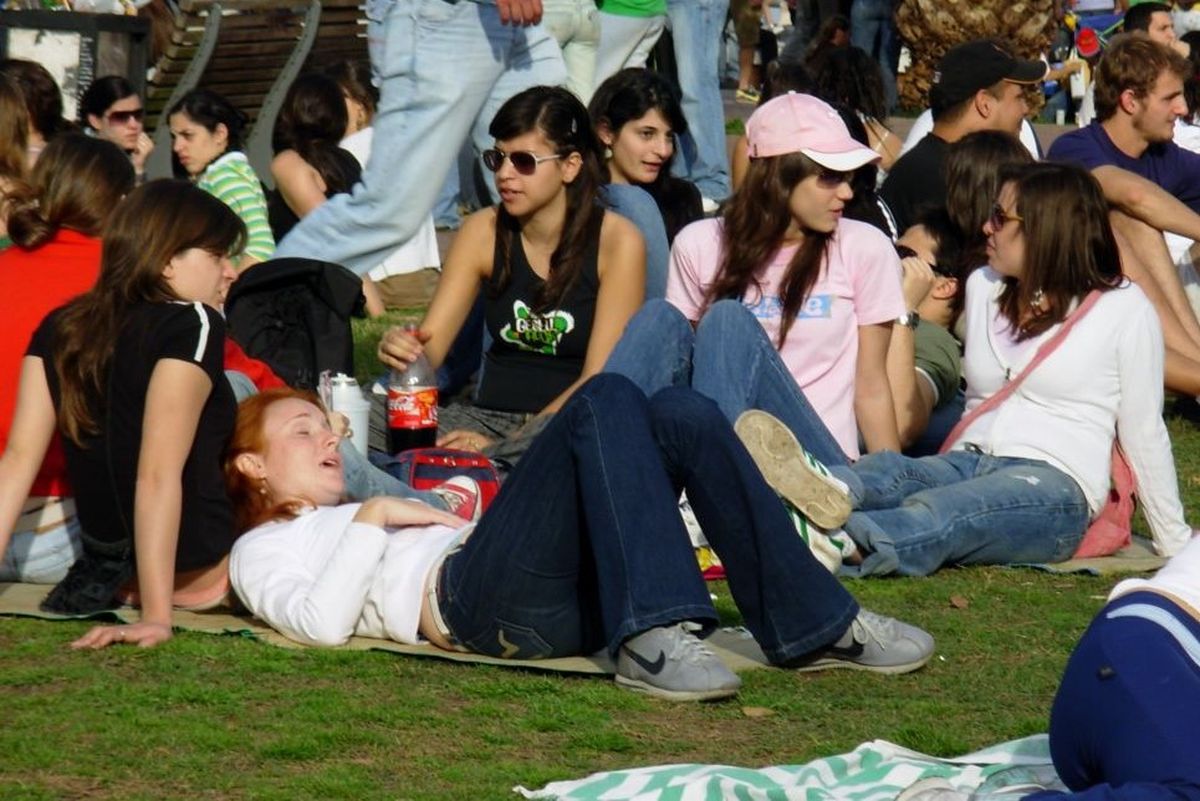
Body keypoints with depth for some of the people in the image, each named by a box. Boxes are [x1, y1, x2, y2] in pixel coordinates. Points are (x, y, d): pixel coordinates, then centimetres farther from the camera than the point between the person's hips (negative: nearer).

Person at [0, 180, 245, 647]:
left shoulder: (58, 329, 4)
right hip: (195, 570, -6)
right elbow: (158, 475, -24)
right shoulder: (193, 324, -16)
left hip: (105, 569, 7)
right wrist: (156, 615, -26)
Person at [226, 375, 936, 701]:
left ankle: (816, 628, -20)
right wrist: (372, 519, -1)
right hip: (469, 601, -7)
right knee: (606, 400, -24)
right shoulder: (262, 549, 23)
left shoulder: (366, 520, 43)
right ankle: (655, 637, -41)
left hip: (573, 597, 7)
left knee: (678, 414, -15)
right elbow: (321, 623, -1)